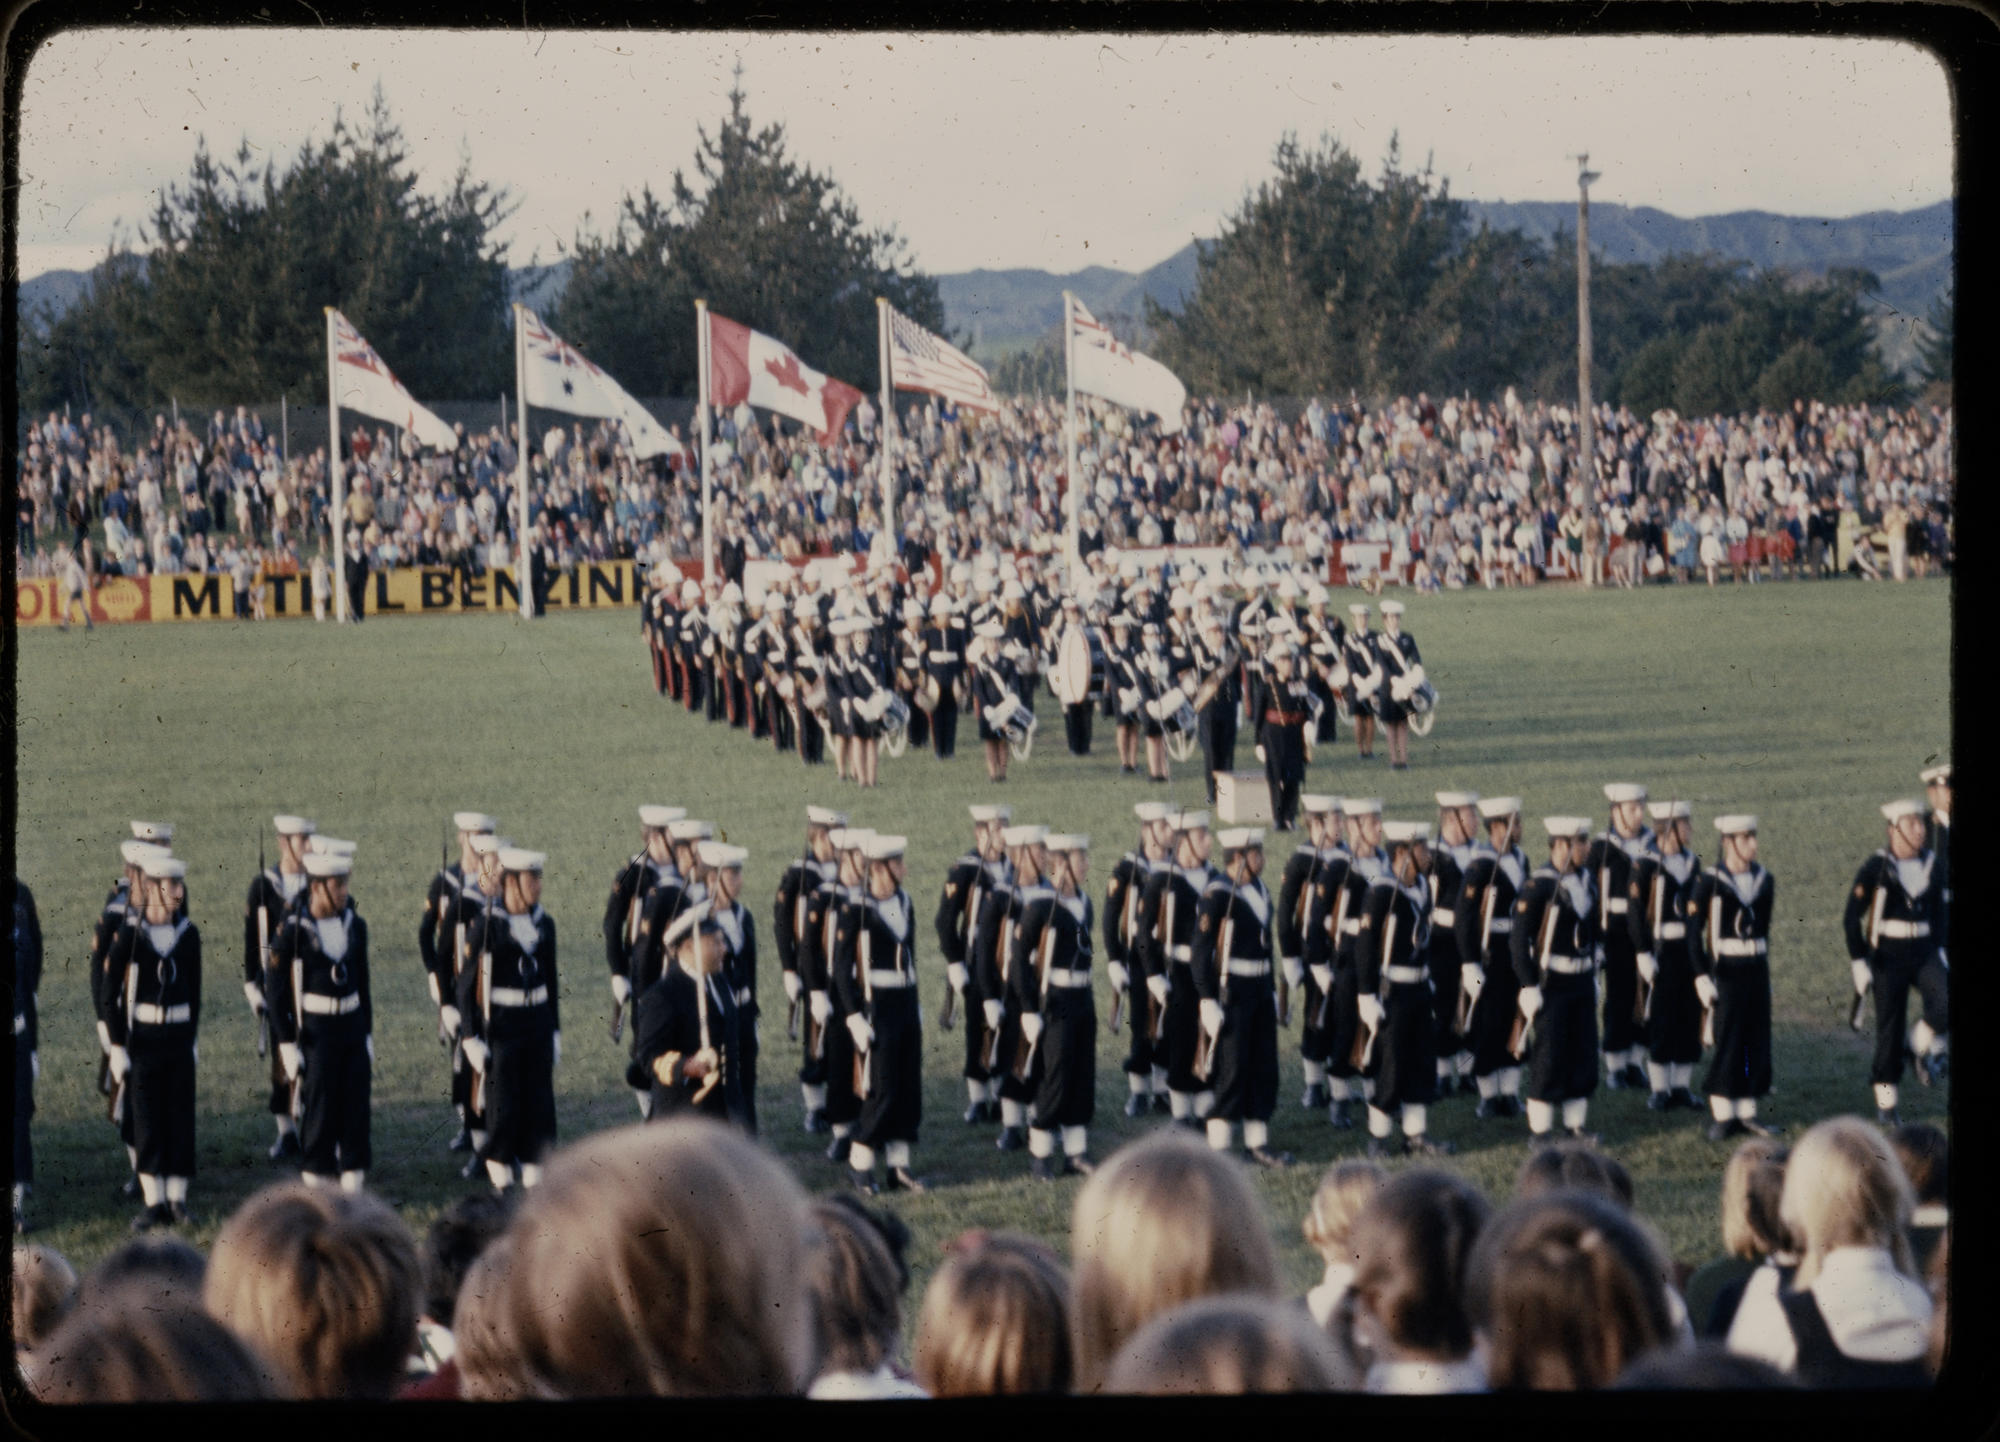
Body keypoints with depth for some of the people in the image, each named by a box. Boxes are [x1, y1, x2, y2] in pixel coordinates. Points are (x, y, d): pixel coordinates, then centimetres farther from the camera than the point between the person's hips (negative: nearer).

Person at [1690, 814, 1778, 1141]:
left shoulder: (1763, 880, 6)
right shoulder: (1711, 882, -10)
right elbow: (1693, 930, -10)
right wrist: (1701, 976, -16)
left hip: (1757, 973, 5)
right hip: (1725, 974, -5)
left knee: (1756, 1043, 7)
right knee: (1726, 1044, -3)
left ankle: (1746, 1113, 16)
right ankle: (1722, 1117, 5)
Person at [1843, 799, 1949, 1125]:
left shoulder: (1932, 864, 3)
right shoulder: (1876, 868, -11)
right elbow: (1851, 918, -9)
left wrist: (1940, 948, 12)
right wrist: (1859, 963, -12)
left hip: (1924, 953, 4)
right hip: (1888, 956, -4)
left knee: (1946, 1003, -24)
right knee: (1890, 1030, 0)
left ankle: (1920, 1044, 6)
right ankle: (1885, 1105, 12)